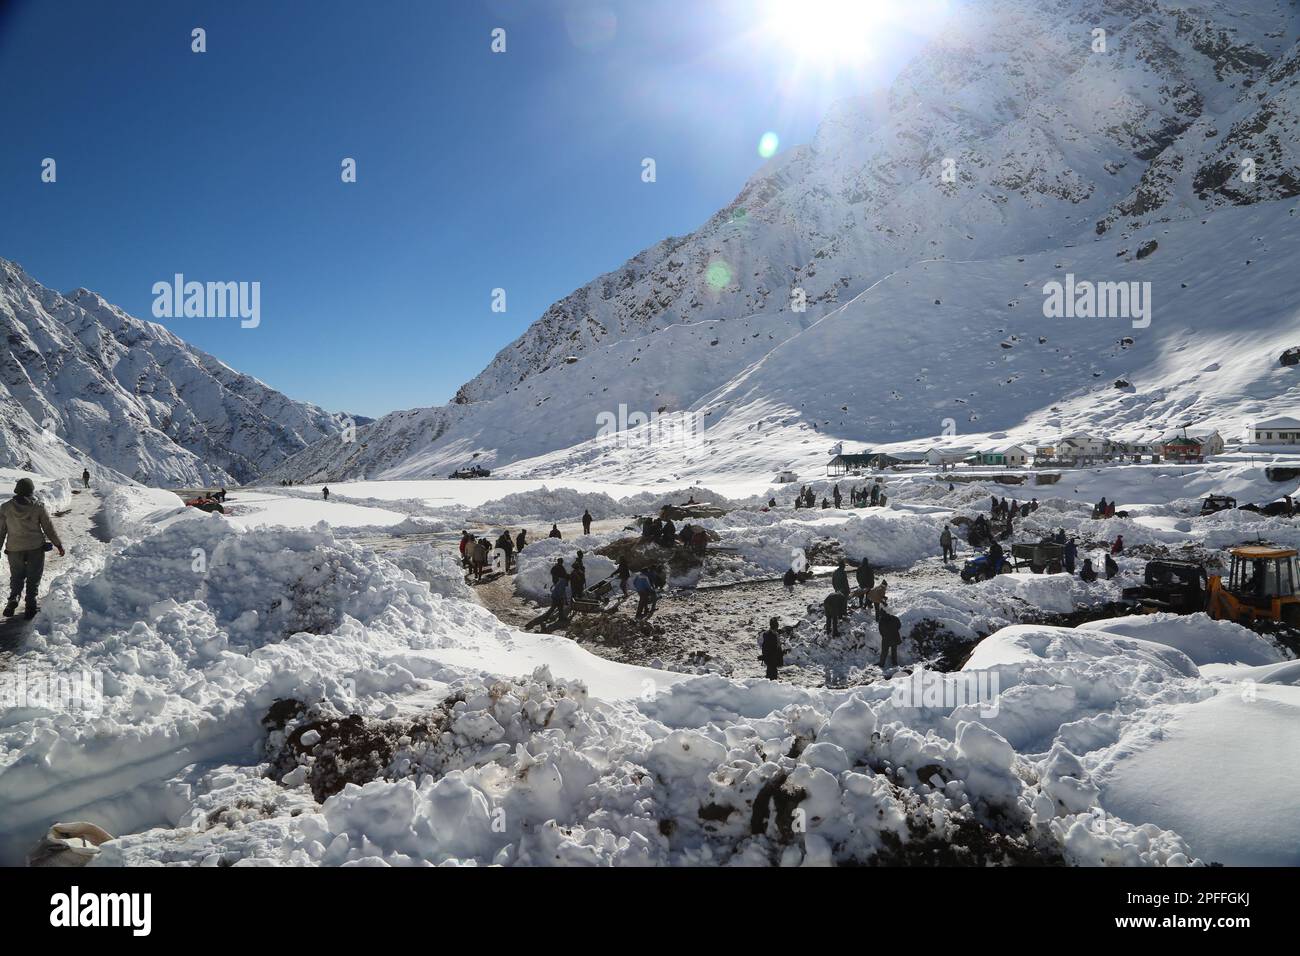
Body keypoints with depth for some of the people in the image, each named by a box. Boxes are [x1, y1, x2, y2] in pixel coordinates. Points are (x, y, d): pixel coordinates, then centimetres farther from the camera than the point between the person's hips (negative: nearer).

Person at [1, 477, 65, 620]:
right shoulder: (38, 507, -10)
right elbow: (49, 528, -4)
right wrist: (59, 544, 8)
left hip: (14, 549, 1)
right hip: (36, 549, -1)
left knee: (16, 577, 19)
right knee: (33, 578, 10)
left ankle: (13, 599, 0)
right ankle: (30, 606, 10)